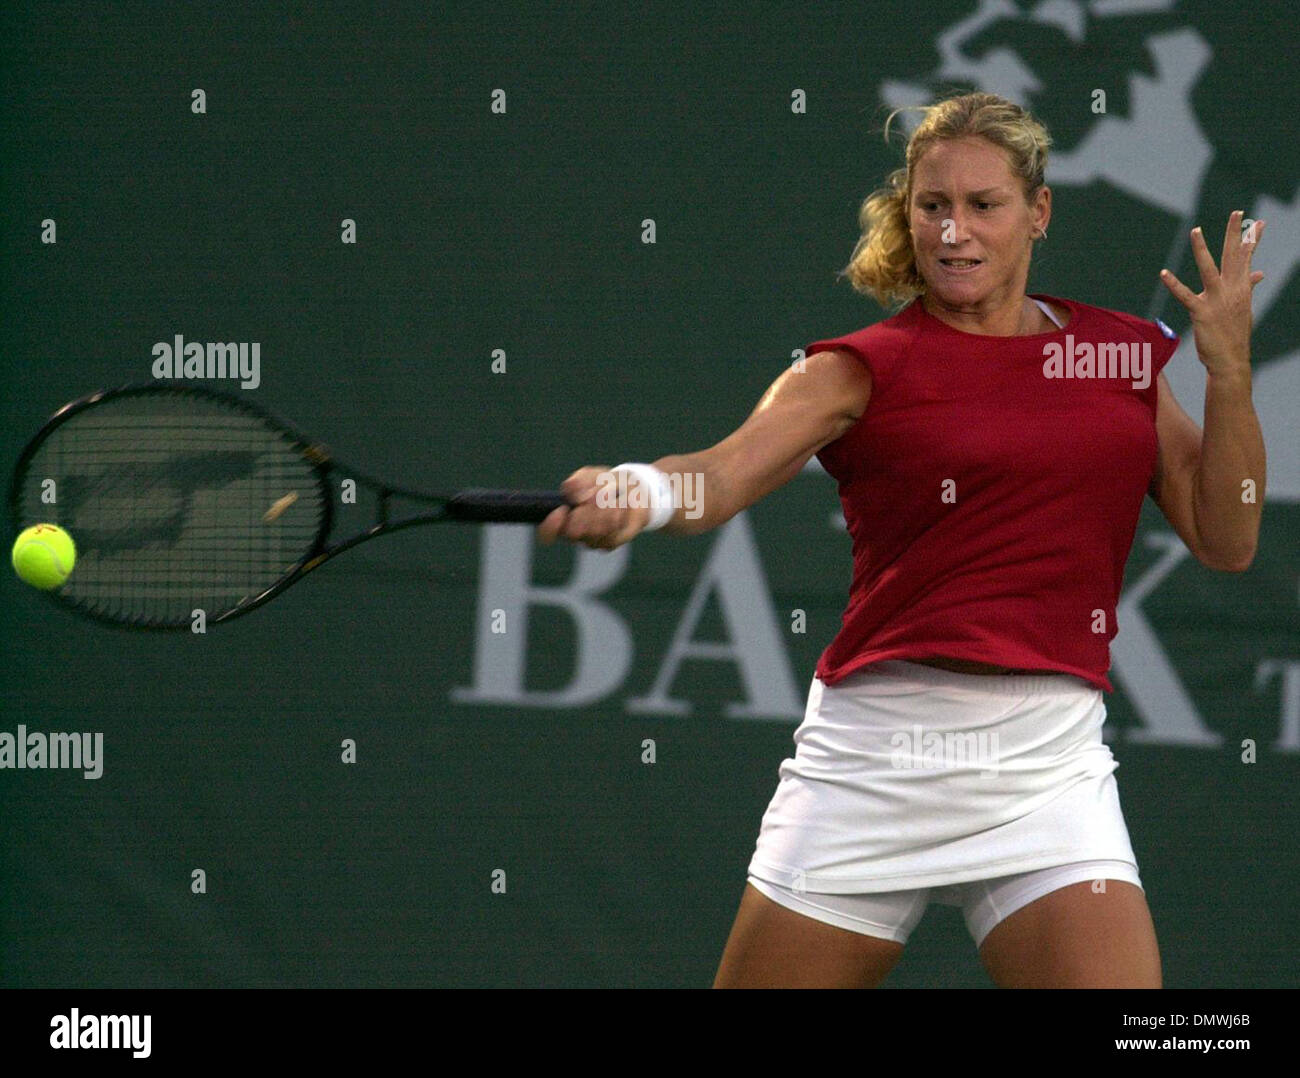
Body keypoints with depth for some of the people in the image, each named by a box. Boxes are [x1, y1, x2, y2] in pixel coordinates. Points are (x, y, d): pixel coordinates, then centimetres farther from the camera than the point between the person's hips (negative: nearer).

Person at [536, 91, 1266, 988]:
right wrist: (639, 491, -40)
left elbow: (1226, 542, 10)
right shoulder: (864, 369, 0)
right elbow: (729, 469, -17)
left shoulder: (1123, 353, 11)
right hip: (871, 763, -1)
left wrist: (1229, 369, -2)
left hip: (1048, 770, 1)